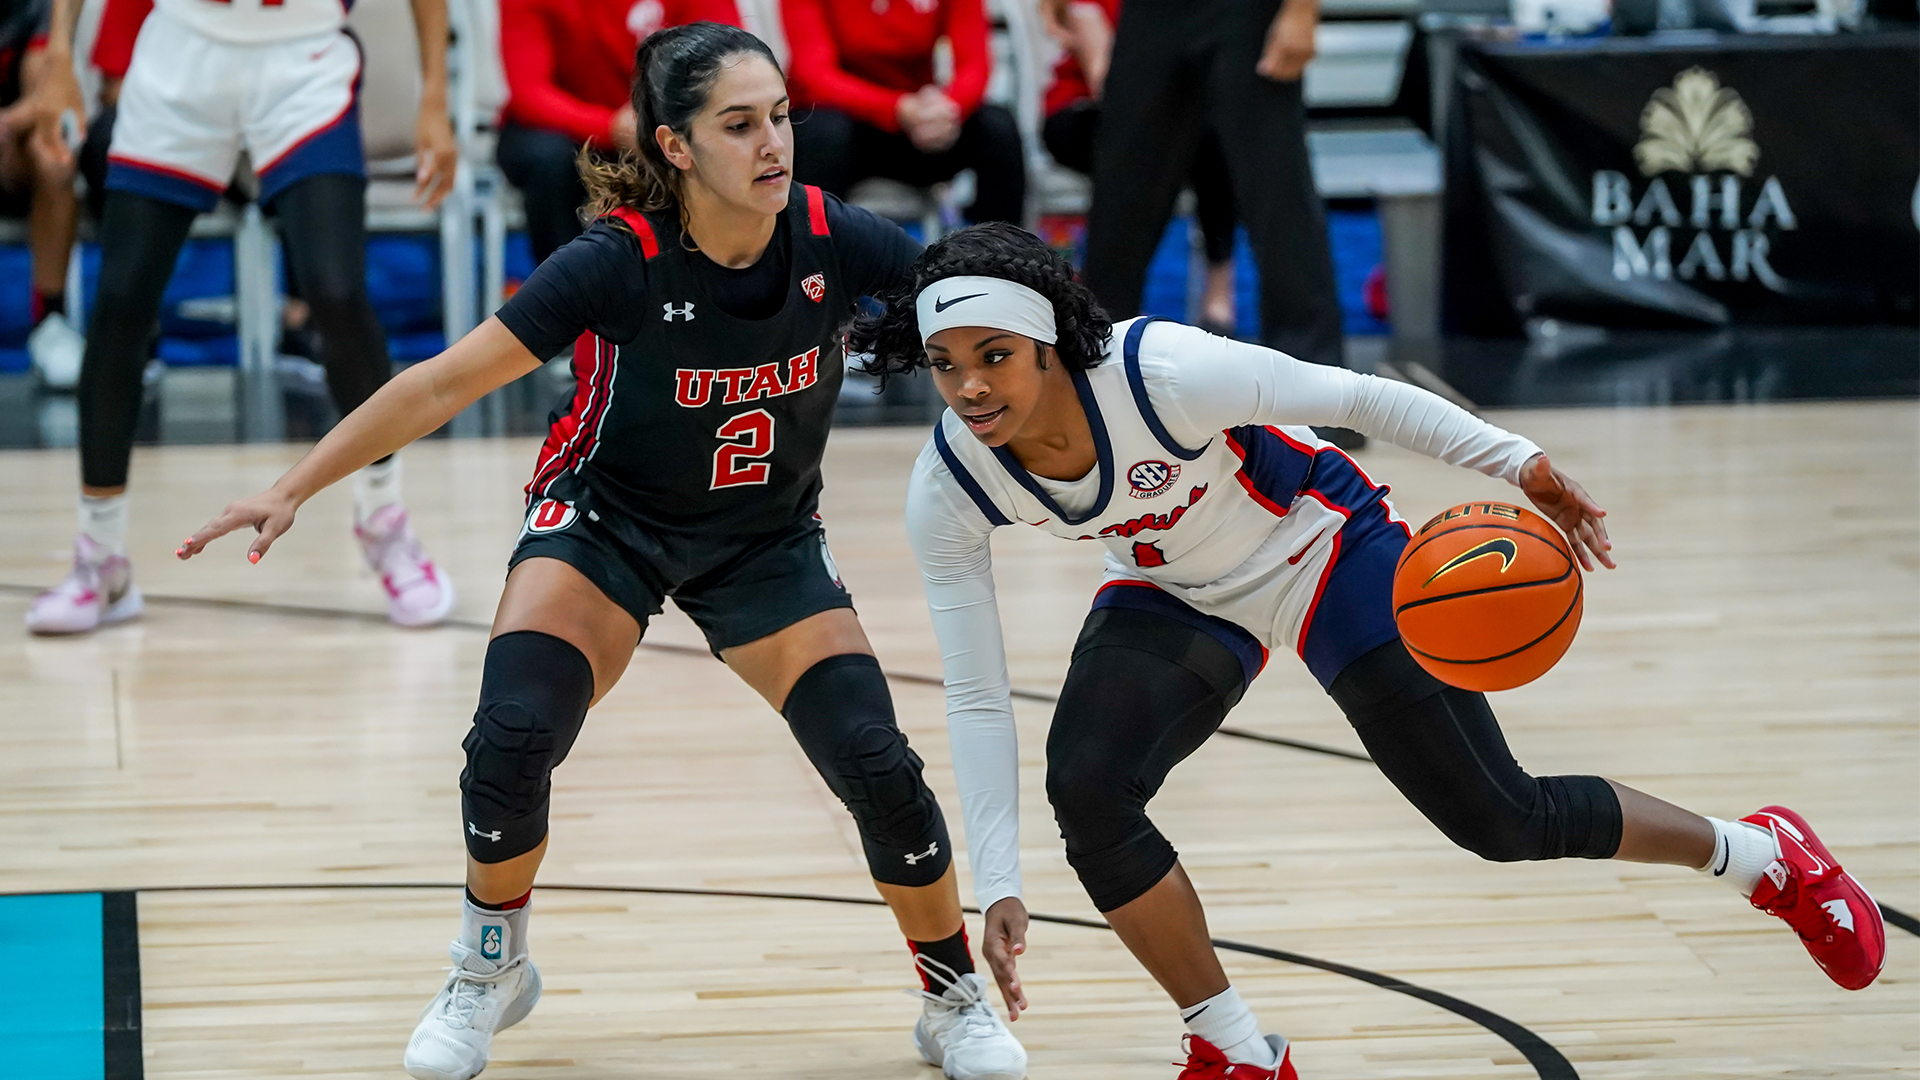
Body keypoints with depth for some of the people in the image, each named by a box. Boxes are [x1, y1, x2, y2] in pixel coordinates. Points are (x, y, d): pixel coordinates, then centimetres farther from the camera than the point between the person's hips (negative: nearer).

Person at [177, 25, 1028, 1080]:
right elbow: (447, 380, -23)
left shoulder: (834, 240, -22)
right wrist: (291, 490, -25)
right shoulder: (619, 261, -28)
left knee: (878, 766, -13)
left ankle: (955, 995, 14)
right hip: (605, 524, -2)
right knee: (511, 737, -23)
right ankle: (489, 970, 7)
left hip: (767, 543, 2)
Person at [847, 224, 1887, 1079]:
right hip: (1176, 599, 4)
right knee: (1086, 789, -22)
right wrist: (999, 888, -20)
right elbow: (976, 696, -16)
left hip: (1324, 555, -4)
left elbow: (1359, 398, -24)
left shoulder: (1163, 373, -37)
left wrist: (1519, 463, -26)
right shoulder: (949, 489, -23)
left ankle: (1764, 853, 27)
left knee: (1501, 822, 0)